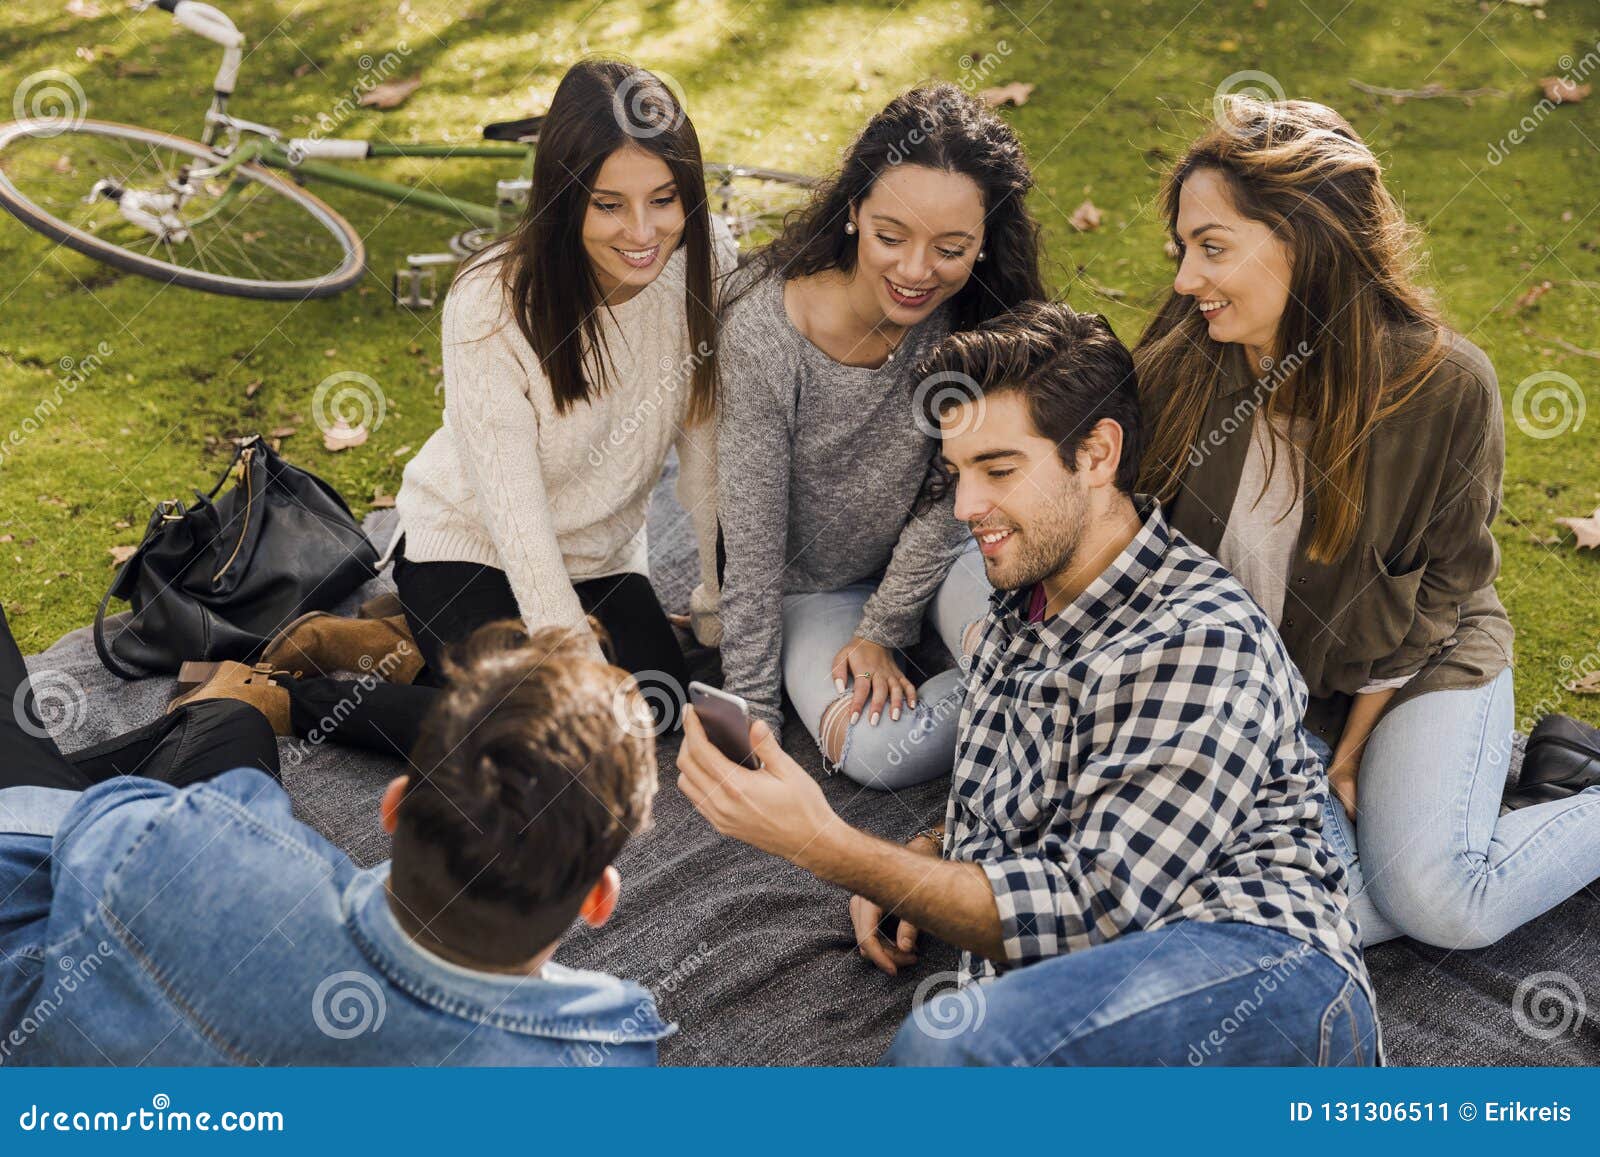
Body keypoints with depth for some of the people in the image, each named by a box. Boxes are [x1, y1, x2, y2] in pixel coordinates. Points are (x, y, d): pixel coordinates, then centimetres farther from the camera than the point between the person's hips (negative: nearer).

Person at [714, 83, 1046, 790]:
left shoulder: (980, 323, -20)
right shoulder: (763, 333, -27)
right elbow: (751, 551, -21)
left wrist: (882, 632, -12)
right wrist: (753, 718, -18)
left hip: (935, 552, 1)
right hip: (814, 589, -1)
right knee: (881, 750, -24)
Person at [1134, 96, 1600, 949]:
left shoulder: (1445, 385, -20)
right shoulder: (1181, 362, -15)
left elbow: (1438, 588, -7)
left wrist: (1351, 753, -7)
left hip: (1419, 665, -2)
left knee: (1438, 904, -22)